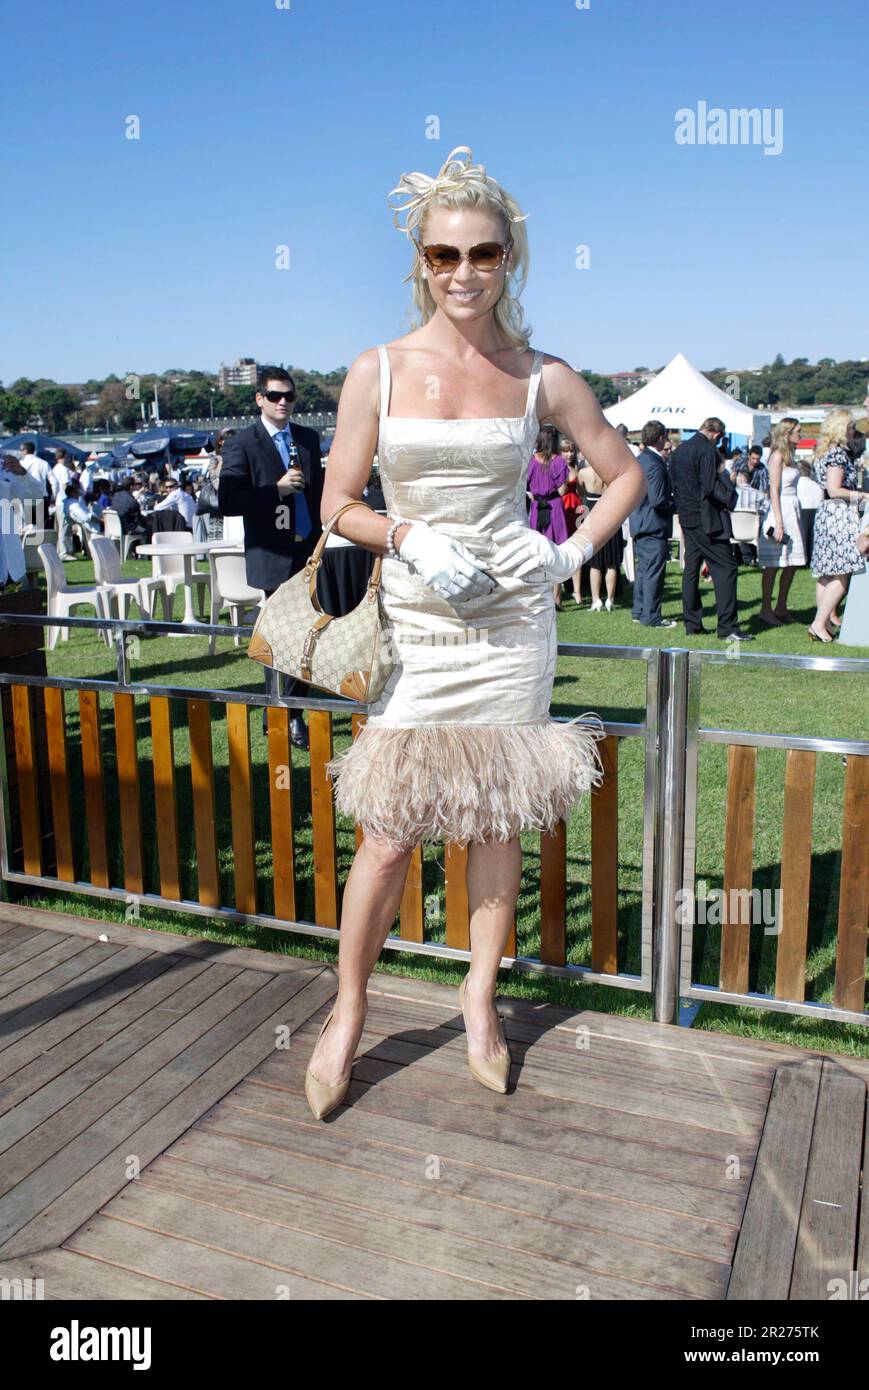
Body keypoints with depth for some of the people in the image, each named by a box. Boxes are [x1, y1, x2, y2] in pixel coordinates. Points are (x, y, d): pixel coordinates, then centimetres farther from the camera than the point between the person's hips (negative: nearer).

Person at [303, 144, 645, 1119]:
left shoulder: (542, 378, 3)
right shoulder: (378, 371, 1)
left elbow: (626, 473, 13)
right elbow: (338, 505, 3)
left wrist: (572, 552, -1)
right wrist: (410, 536, -15)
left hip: (509, 626, 1)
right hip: (413, 627, -1)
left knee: (497, 820, 9)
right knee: (388, 838, 0)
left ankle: (479, 996, 30)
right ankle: (347, 1015, 21)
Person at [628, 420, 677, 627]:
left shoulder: (638, 460, 10)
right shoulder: (656, 464, -19)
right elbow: (657, 501, -23)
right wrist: (676, 505, -6)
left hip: (638, 524, 9)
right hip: (654, 526, -9)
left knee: (642, 569, 17)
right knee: (654, 571, -3)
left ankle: (639, 611, 24)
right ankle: (651, 616, 2)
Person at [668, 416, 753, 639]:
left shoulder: (678, 451, 11)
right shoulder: (707, 451, -14)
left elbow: (674, 485, 15)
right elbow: (710, 488, -20)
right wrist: (729, 496, -5)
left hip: (687, 518, 9)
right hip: (706, 519, -8)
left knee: (691, 568, 12)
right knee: (725, 567, -5)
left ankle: (691, 623, 14)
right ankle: (727, 626, -10)